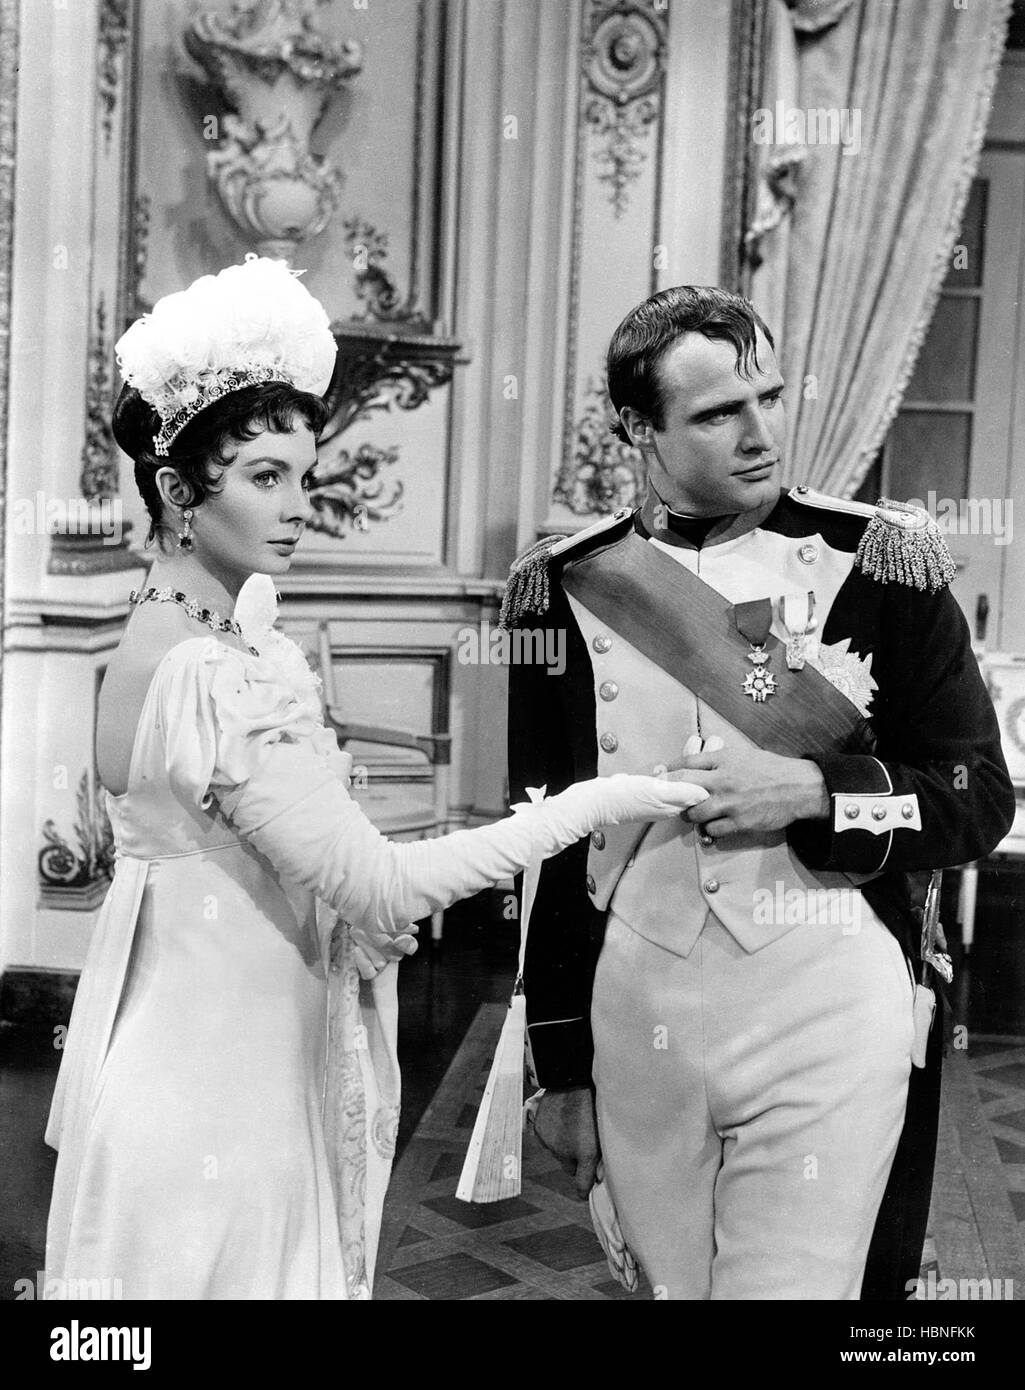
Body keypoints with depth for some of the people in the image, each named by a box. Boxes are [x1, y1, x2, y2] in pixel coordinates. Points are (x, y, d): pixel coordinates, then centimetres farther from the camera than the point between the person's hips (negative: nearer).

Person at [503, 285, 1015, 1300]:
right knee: (670, 1281, 16)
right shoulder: (565, 584, 2)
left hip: (829, 1024, -2)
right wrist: (560, 1065, 9)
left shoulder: (877, 560, -3)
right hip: (636, 1019, 2)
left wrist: (812, 794, -16)